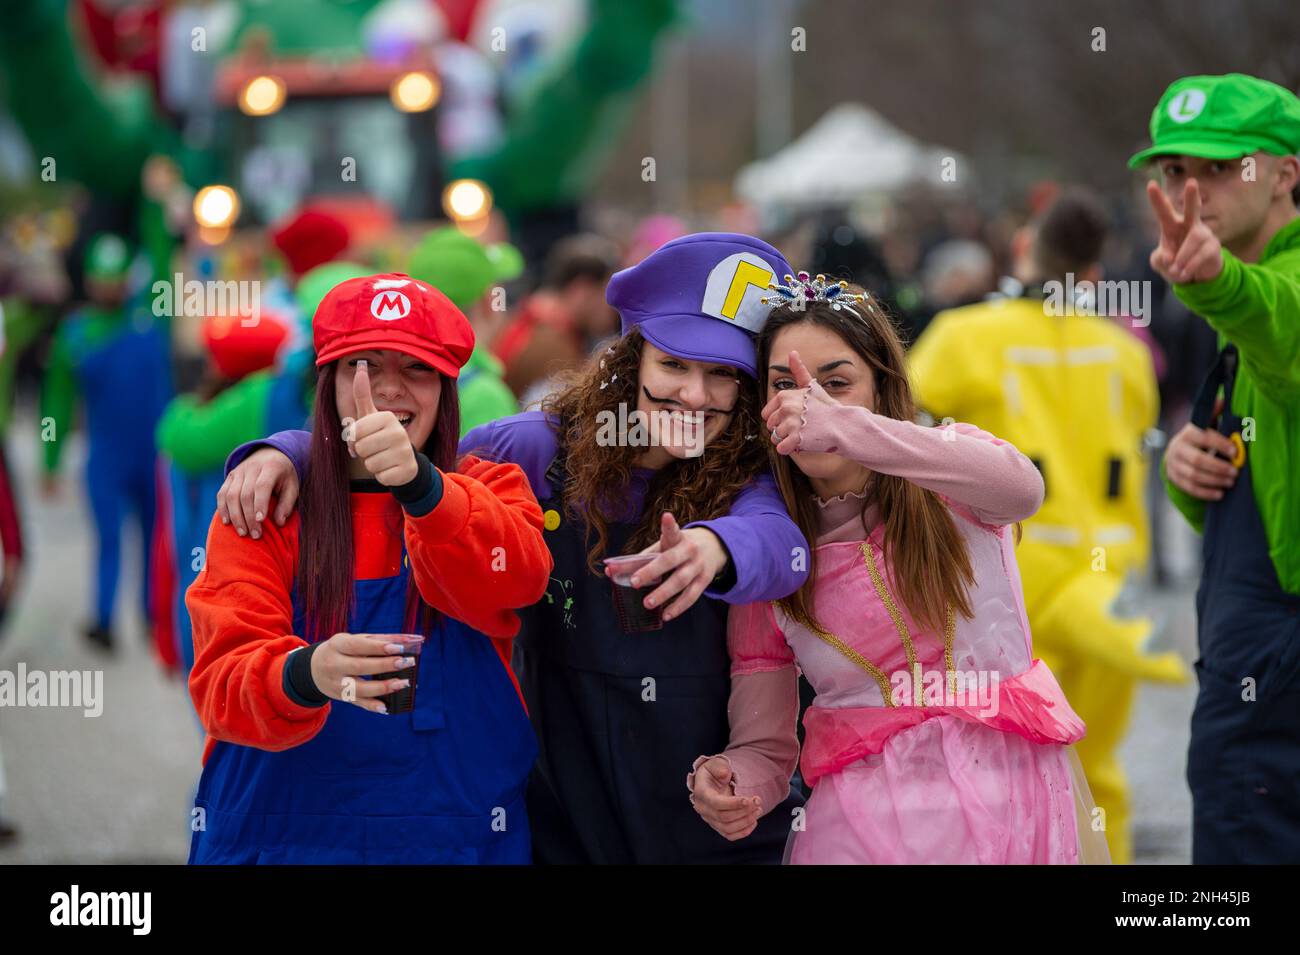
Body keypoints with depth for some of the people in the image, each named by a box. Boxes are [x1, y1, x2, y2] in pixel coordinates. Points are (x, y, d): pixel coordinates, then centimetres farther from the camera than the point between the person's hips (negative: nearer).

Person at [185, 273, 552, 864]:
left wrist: (420, 484, -41)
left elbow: (512, 578, -22)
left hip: (455, 838, 1)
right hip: (280, 834, 0)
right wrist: (305, 676, -36)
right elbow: (223, 683, -14)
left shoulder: (489, 490, 1)